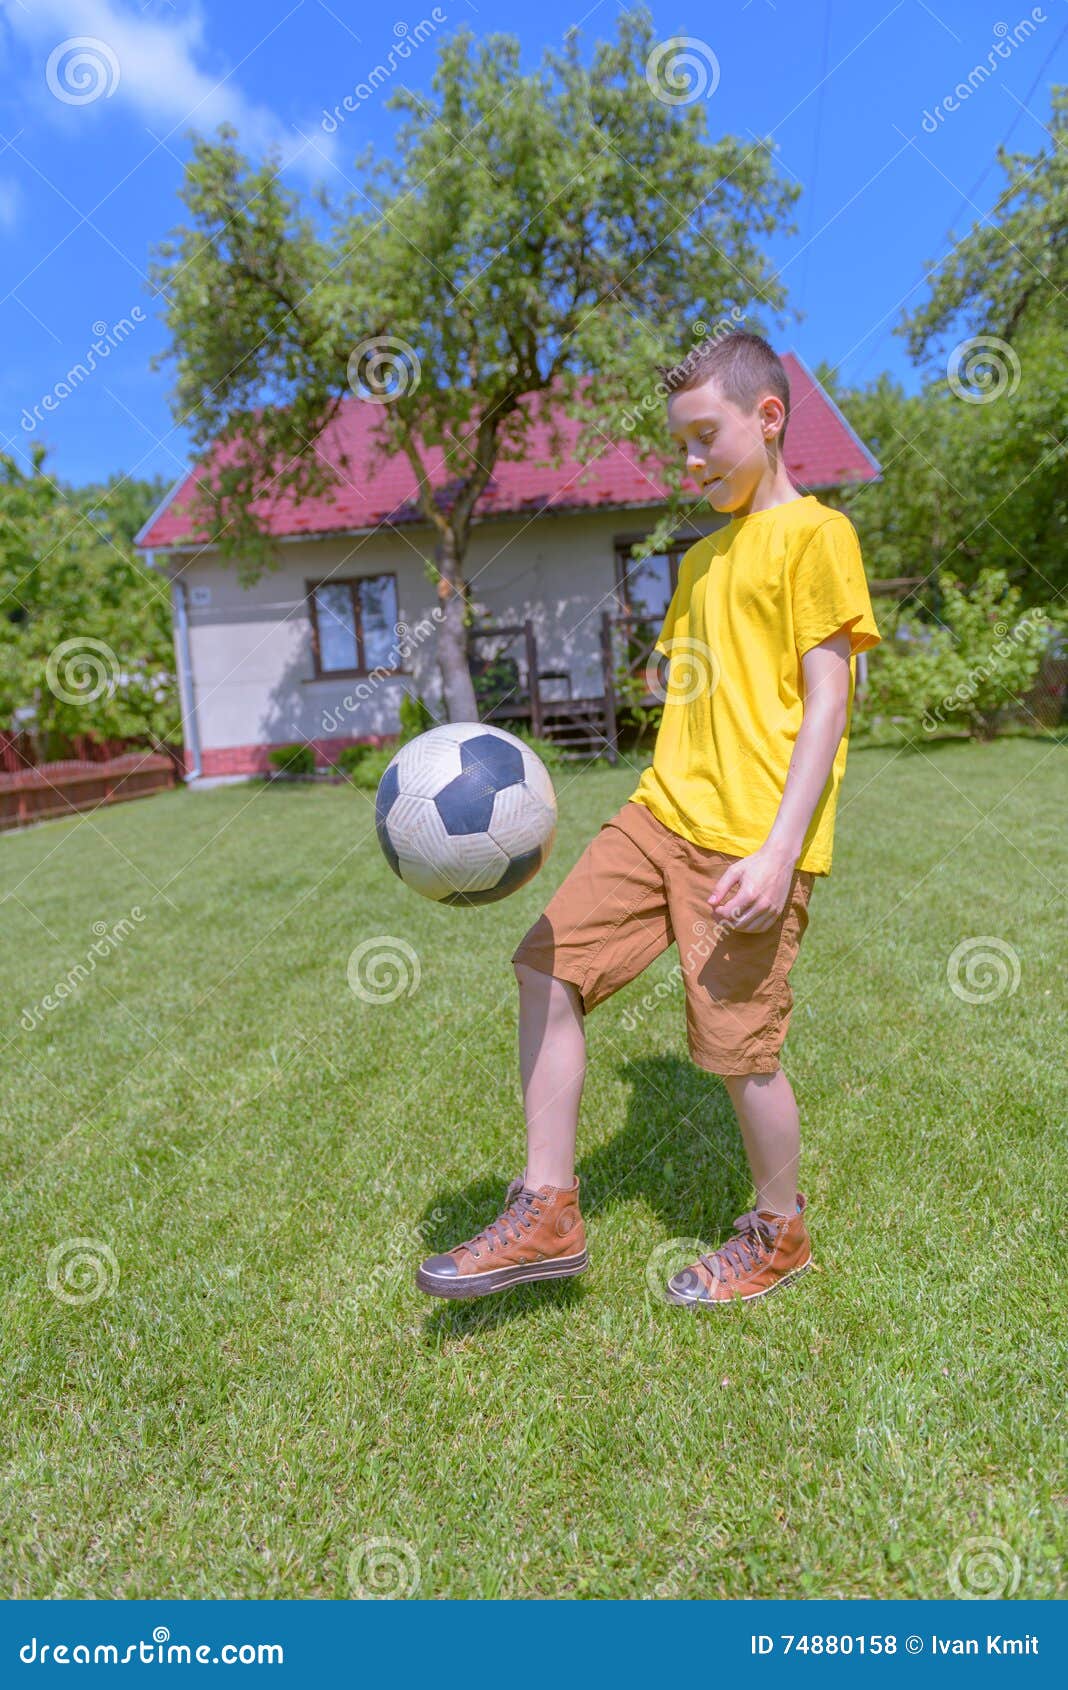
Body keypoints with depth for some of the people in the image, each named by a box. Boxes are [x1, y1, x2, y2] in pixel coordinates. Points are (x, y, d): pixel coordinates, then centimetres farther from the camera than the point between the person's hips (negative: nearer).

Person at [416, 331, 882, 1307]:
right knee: (550, 962, 0)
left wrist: (779, 849, -19)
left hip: (753, 838, -8)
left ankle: (780, 1237, 28)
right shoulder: (702, 557, 21)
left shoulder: (815, 534, -3)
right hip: (661, 815, 8)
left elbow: (827, 699, -12)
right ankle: (548, 1214, 11)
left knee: (739, 1048, -1)